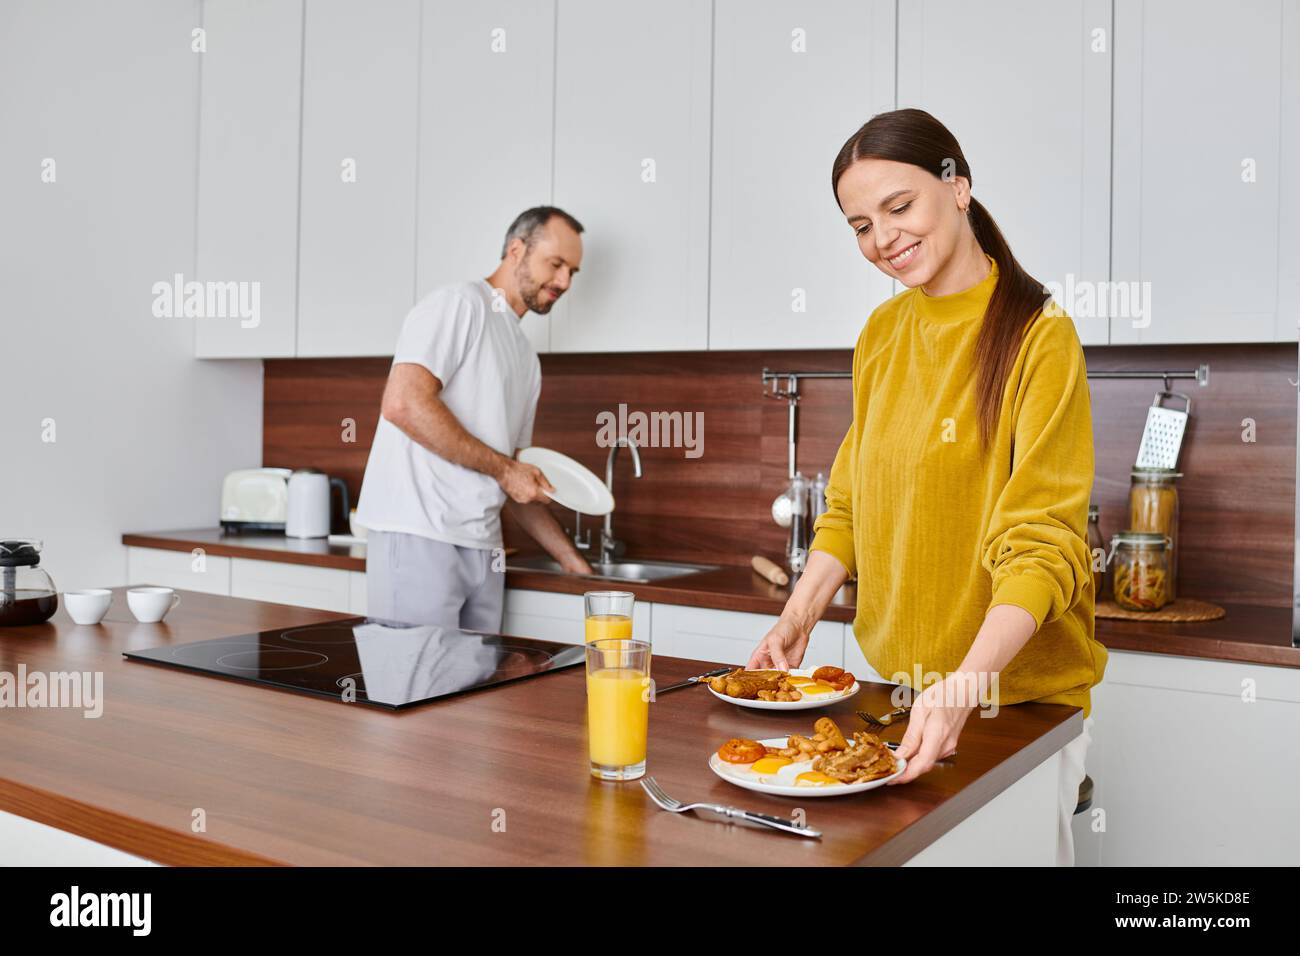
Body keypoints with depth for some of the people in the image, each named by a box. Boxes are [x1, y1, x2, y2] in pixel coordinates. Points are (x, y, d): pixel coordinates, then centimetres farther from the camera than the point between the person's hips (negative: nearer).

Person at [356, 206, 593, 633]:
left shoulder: (526, 358, 21)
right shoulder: (458, 304, -3)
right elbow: (402, 403, -18)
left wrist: (574, 562, 19)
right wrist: (502, 467, -13)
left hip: (483, 550, 8)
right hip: (419, 536, -8)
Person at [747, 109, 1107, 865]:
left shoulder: (1038, 337, -14)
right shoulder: (881, 334, 5)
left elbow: (1042, 545, -20)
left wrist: (966, 685, -33)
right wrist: (803, 612, -4)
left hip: (1015, 689, -5)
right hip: (895, 682, 5)